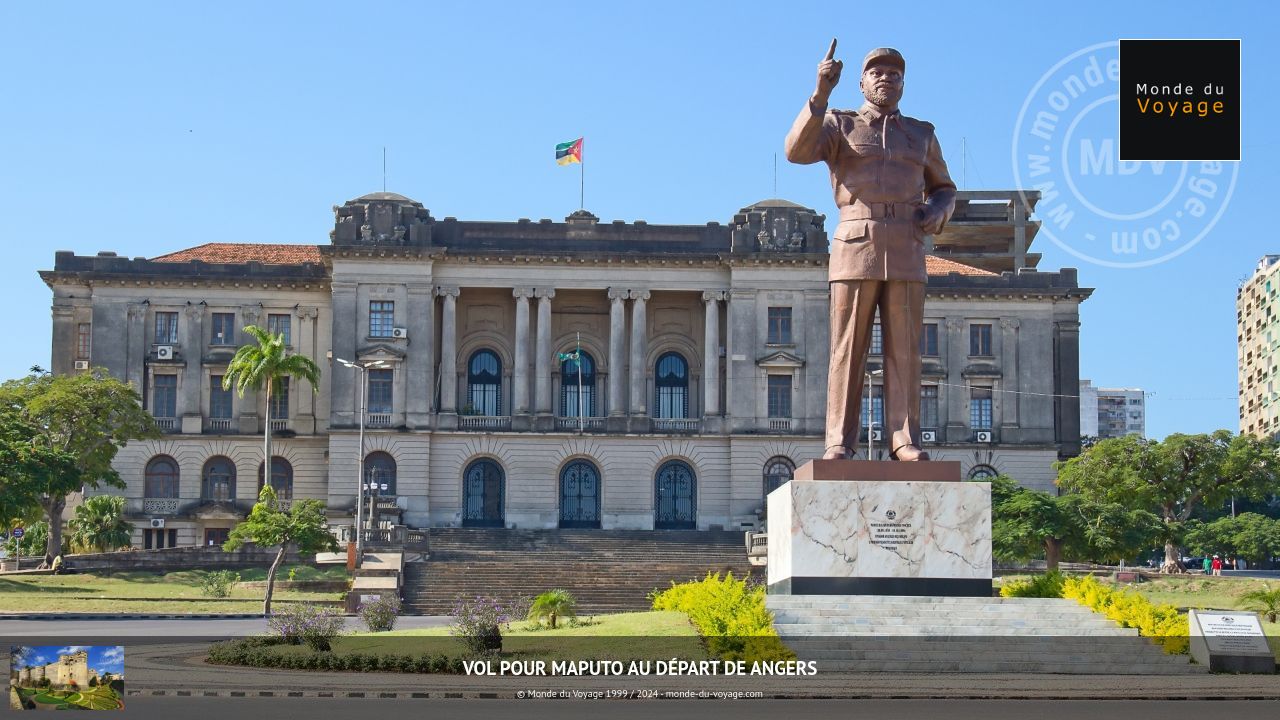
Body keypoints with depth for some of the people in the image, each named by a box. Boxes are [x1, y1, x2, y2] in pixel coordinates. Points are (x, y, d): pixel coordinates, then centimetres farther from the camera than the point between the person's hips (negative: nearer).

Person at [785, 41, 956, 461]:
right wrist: (821, 93, -19)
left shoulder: (921, 134, 19)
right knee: (847, 349, -6)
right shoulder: (839, 125, 11)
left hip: (906, 253, 3)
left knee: (904, 349, -2)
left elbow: (943, 189, 26)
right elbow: (797, 151, -9)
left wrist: (937, 212, 2)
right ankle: (840, 443, -6)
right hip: (855, 248, -2)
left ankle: (904, 440, -2)